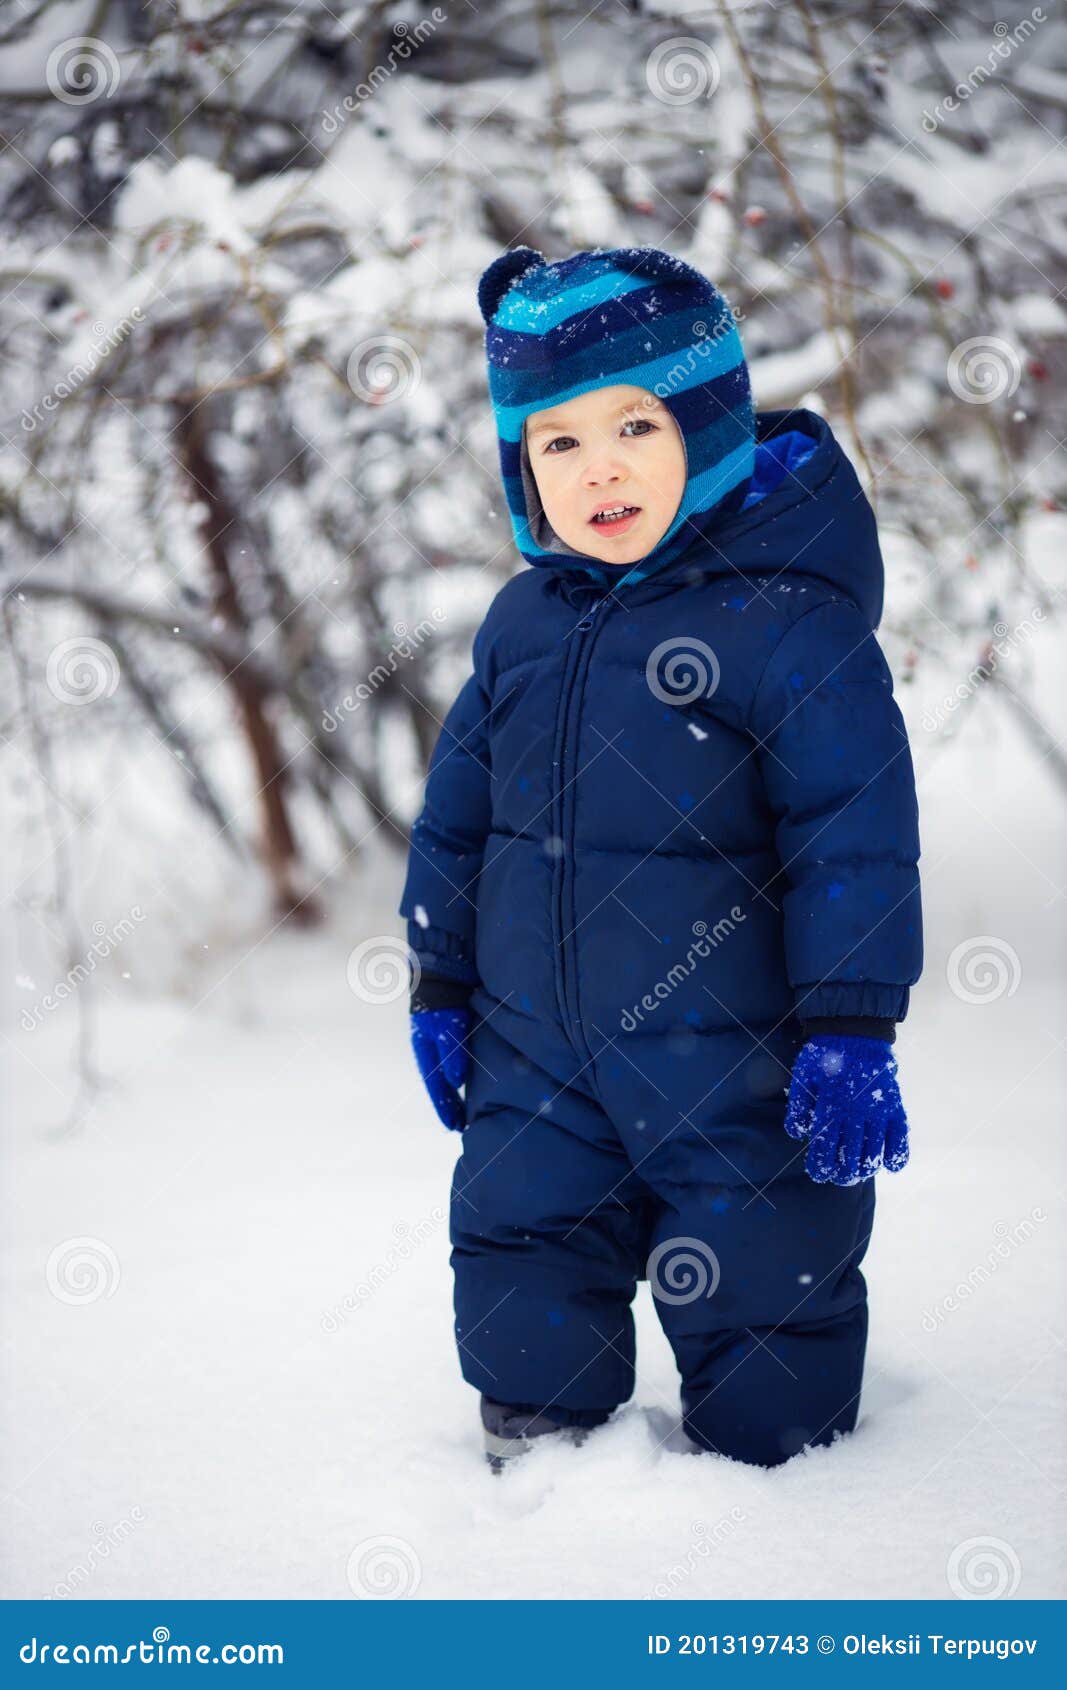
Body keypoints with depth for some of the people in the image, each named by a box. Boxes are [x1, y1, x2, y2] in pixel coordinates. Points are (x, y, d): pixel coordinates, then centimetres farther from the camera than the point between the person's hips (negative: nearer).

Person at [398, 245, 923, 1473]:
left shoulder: (786, 621, -15)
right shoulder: (522, 624, 3)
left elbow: (856, 831, -15)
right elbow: (458, 811, 14)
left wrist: (849, 1028, -17)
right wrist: (440, 987, 16)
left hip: (732, 1070, -5)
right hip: (536, 1060, 6)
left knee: (760, 1292, 6)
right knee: (521, 1262, 14)